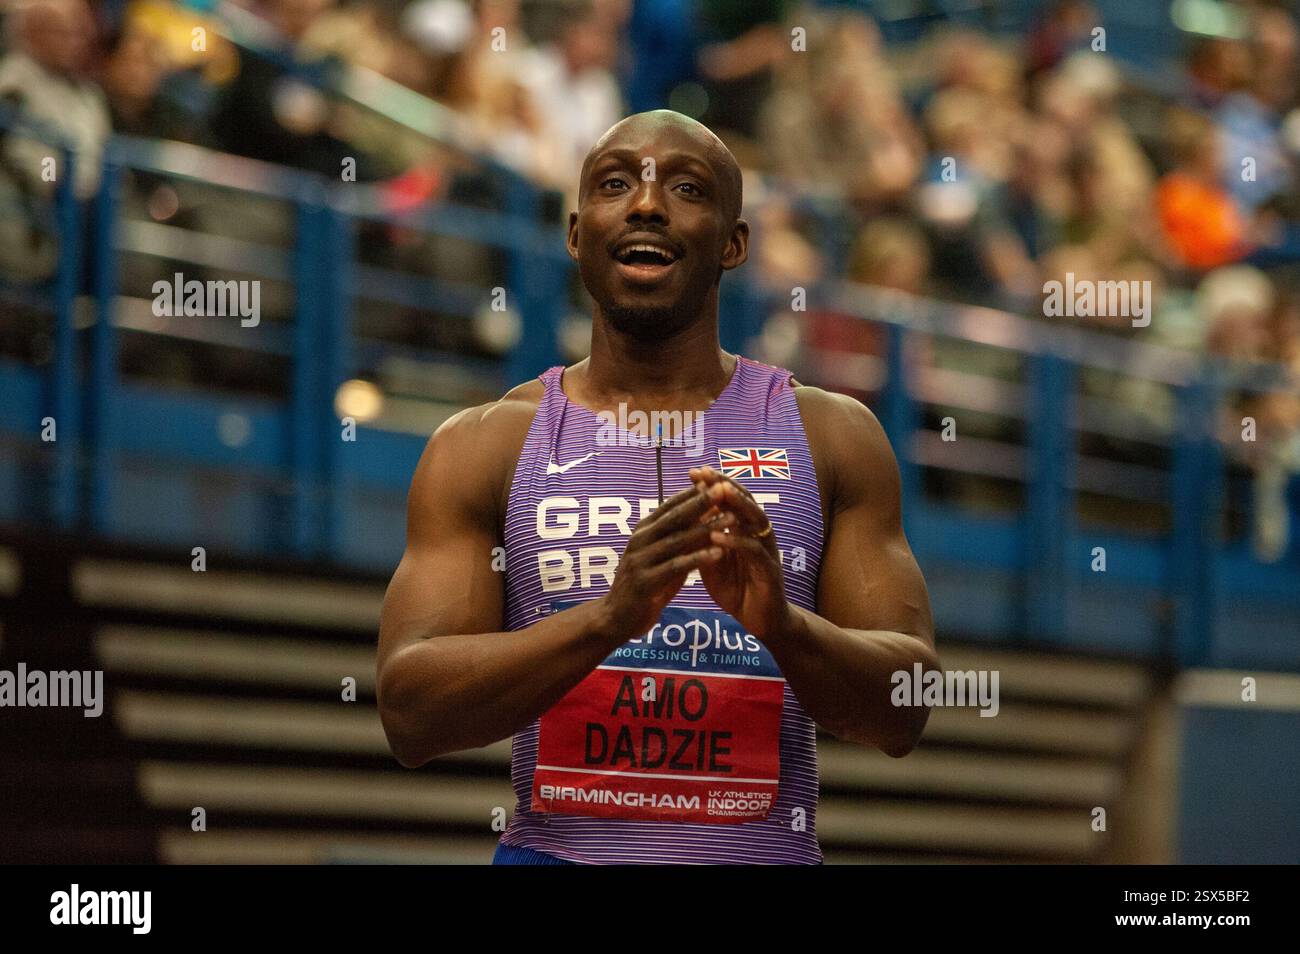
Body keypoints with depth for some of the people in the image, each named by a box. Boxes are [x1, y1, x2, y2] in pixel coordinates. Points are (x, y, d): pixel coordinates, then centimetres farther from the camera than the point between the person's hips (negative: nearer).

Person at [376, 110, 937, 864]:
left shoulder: (833, 437, 3)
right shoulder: (483, 447, 1)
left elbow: (905, 710, -1)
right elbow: (411, 715, -8)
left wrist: (780, 623, -20)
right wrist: (609, 617, -21)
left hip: (765, 855, 1)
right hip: (559, 850, 0)